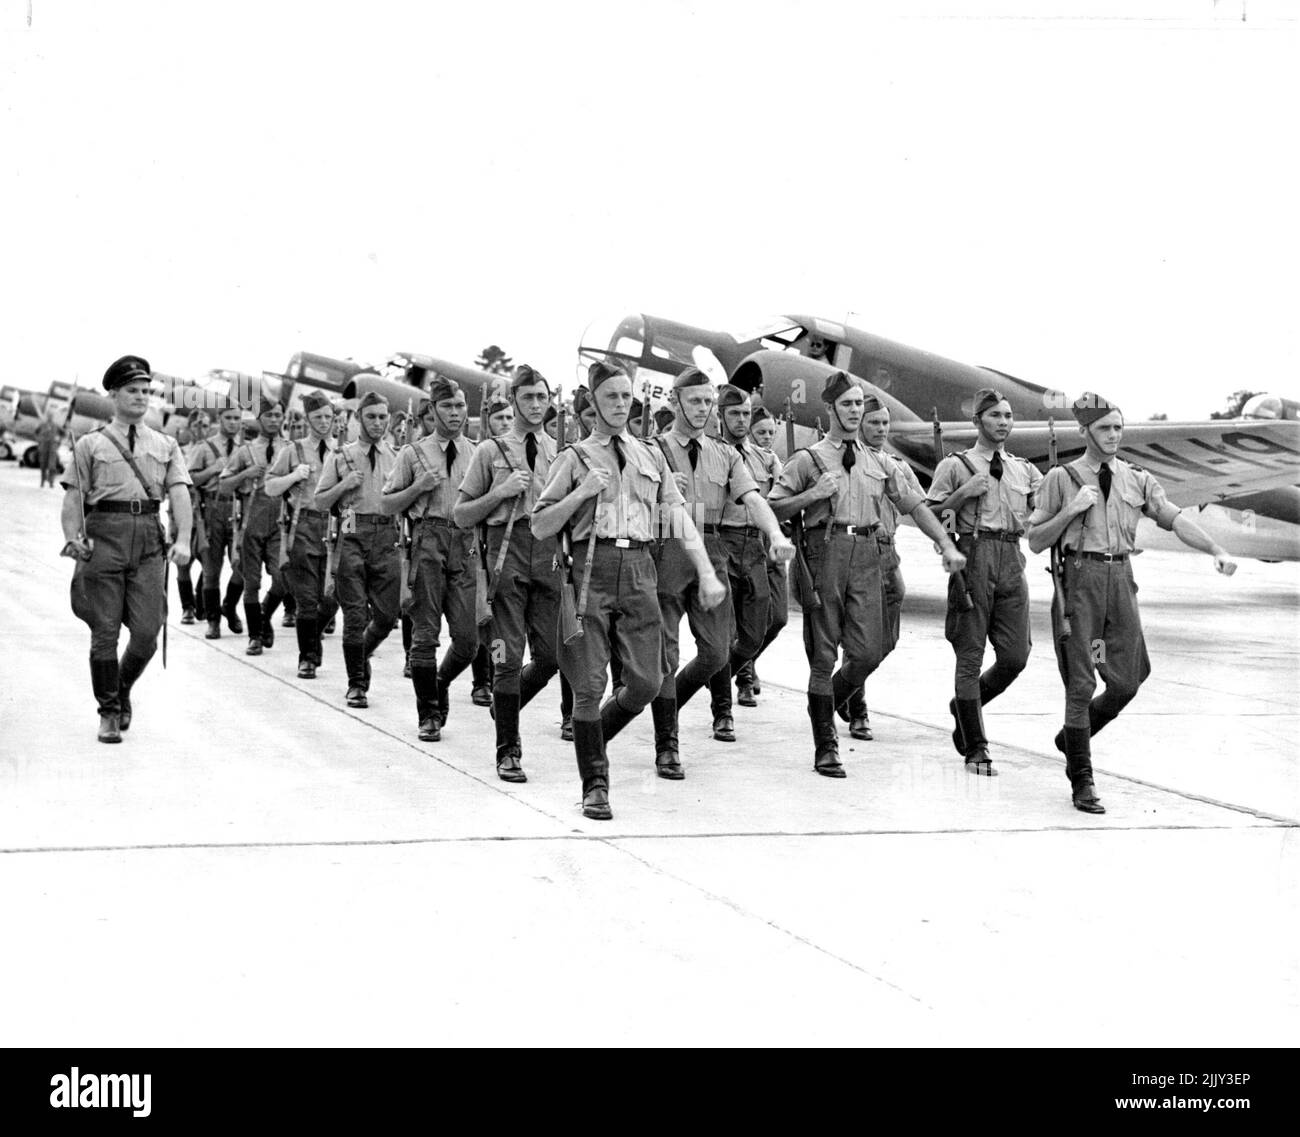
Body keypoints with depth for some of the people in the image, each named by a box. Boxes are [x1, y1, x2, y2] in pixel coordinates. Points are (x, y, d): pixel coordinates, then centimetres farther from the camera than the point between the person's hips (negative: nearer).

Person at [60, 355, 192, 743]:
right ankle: (109, 711, 13)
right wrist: (72, 538, -12)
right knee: (105, 631, 0)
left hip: (149, 536, 2)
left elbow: (179, 492, 3)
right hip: (104, 536, -2)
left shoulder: (165, 446, 14)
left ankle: (123, 691, 25)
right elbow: (73, 496, 4)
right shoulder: (90, 445, 8)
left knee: (147, 631, -3)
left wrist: (183, 540, -12)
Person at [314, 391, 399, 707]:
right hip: (352, 536, -2)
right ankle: (356, 684, 7)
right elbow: (320, 501, 10)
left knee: (387, 614, 0)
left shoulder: (397, 457, 14)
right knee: (355, 615, -3)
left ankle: (362, 652, 30)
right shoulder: (341, 456, 9)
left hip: (387, 537, 2)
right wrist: (344, 485, -6)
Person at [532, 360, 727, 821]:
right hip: (593, 568, -3)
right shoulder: (575, 458, 7)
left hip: (639, 567, 3)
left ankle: (590, 740, 26)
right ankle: (595, 784, 6)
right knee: (590, 684, -5)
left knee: (646, 680, -1)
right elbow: (539, 528, 4)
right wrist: (582, 492, -9)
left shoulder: (651, 456, 16)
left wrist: (707, 574, 1)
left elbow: (678, 517, 11)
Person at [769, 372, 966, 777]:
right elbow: (773, 509, 0)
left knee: (869, 652, -1)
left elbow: (915, 504, 16)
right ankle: (826, 748, 8)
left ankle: (827, 704, 29)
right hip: (825, 550, -4)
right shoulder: (809, 460, 3)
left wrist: (947, 545, 6)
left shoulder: (880, 463, 14)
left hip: (866, 553, 4)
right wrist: (814, 494, -13)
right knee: (824, 655, 0)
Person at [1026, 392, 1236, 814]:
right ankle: (1081, 783, 6)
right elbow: (1035, 540, 2)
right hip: (1080, 577, -4)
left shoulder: (1138, 481, 11)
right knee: (1081, 684, -3)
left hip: (1121, 578, 4)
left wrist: (1217, 550, -15)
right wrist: (1071, 510, -12)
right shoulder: (1061, 479, 2)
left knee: (1127, 680, 4)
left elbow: (1175, 519, -1)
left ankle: (1072, 738, 31)